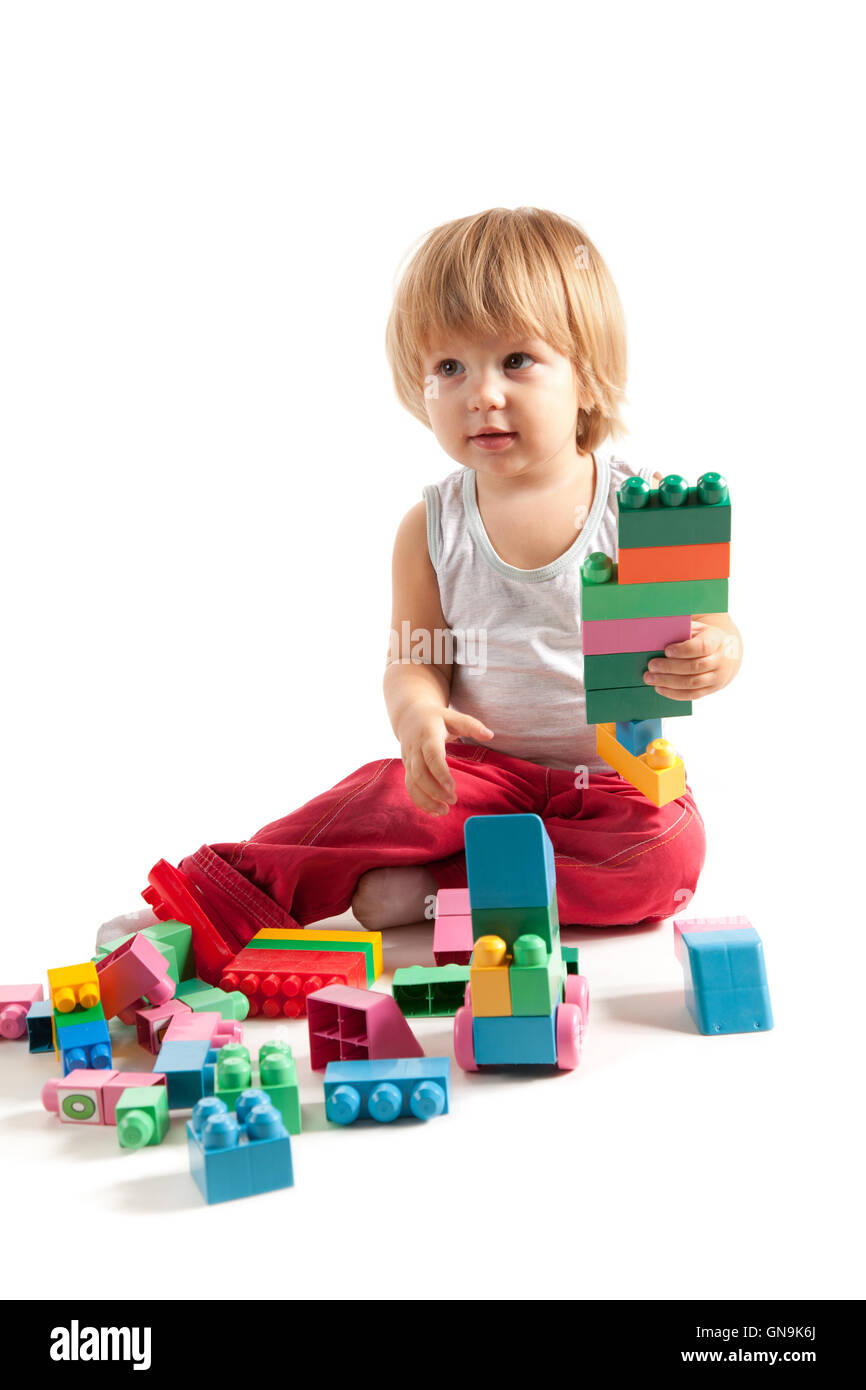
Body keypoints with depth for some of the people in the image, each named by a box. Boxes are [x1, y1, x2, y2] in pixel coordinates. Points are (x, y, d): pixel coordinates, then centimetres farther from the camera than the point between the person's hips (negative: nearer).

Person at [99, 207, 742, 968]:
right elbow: (411, 657, -3)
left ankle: (431, 889, -21)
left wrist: (714, 657, -32)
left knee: (668, 851, -27)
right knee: (383, 797, -25)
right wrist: (416, 712, -27)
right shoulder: (432, 527, -3)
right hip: (482, 768, 1)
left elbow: (706, 626, -6)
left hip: (620, 778, 0)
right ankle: (211, 909, -17)